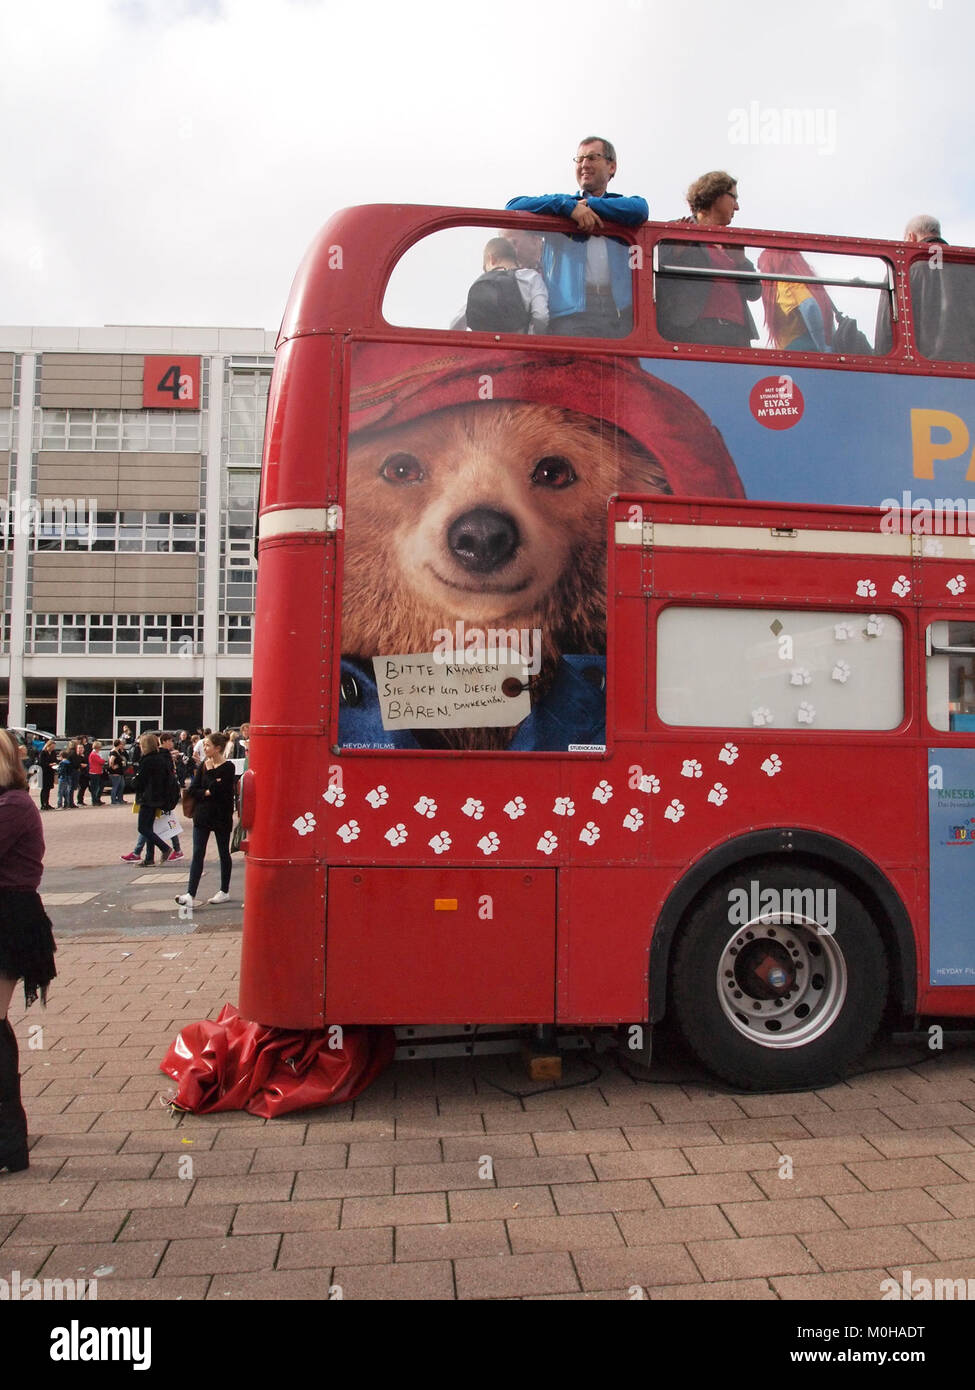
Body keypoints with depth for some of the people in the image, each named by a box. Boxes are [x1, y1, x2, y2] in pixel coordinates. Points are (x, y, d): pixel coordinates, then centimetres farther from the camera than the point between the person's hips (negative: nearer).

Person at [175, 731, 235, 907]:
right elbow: (193, 790, 2)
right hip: (202, 816, 5)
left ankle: (225, 891, 21)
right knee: (198, 853, -2)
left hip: (221, 816, -4)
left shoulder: (227, 767, -9)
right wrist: (207, 792, -13)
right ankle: (190, 894, -6)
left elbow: (222, 791, -20)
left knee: (224, 853, 9)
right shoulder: (202, 766, 7)